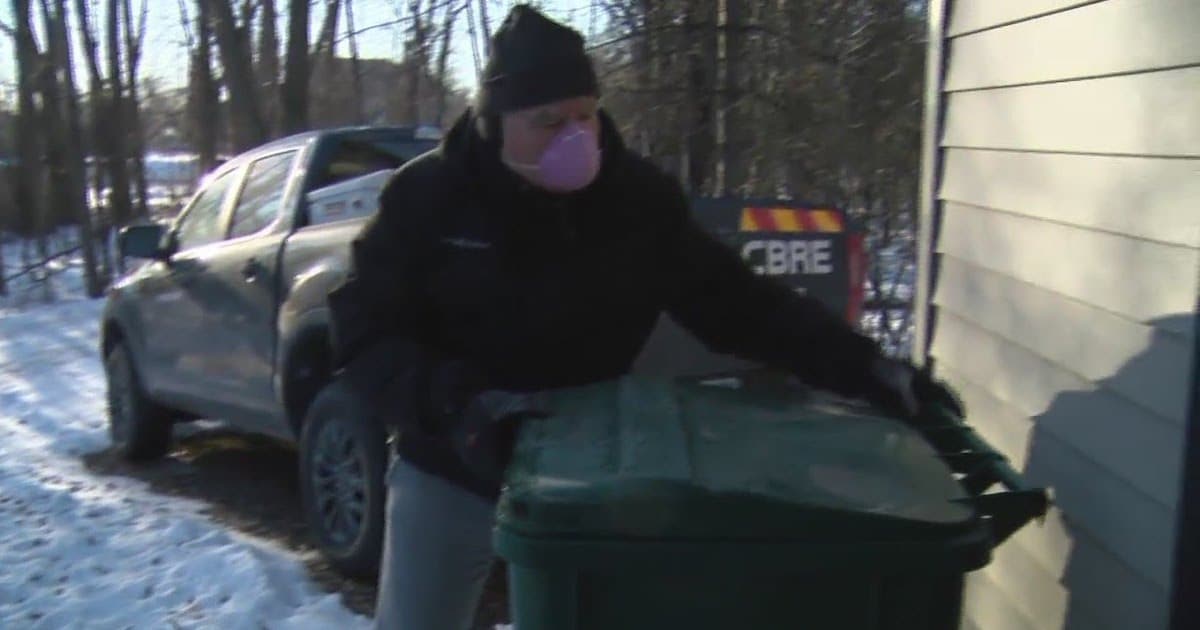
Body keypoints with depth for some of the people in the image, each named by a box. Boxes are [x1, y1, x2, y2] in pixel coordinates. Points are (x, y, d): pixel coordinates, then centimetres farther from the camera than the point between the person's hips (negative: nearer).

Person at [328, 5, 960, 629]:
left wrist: (862, 368, -17)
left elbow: (738, 302, -6)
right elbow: (364, 329, -14)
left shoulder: (640, 198, -10)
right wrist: (453, 402, -32)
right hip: (447, 478, 0)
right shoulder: (427, 196, -14)